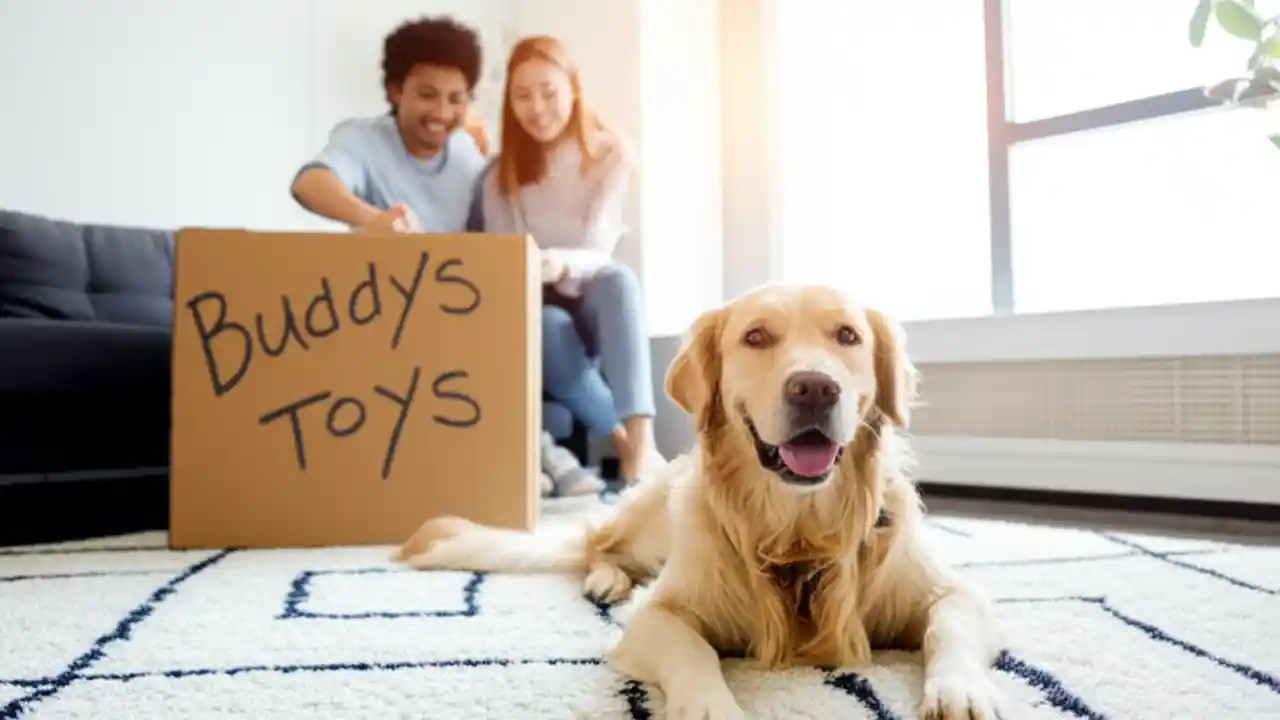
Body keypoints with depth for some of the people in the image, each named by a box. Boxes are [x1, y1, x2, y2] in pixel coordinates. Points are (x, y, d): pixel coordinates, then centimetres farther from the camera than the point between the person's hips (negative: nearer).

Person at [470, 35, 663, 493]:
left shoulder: (610, 154, -5)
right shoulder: (501, 170, 0)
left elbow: (598, 252, -18)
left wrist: (563, 265, -41)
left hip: (593, 306, 0)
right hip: (534, 312, 0)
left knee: (617, 279, -35)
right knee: (548, 327, -36)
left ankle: (641, 439, -48)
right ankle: (628, 444, -31)